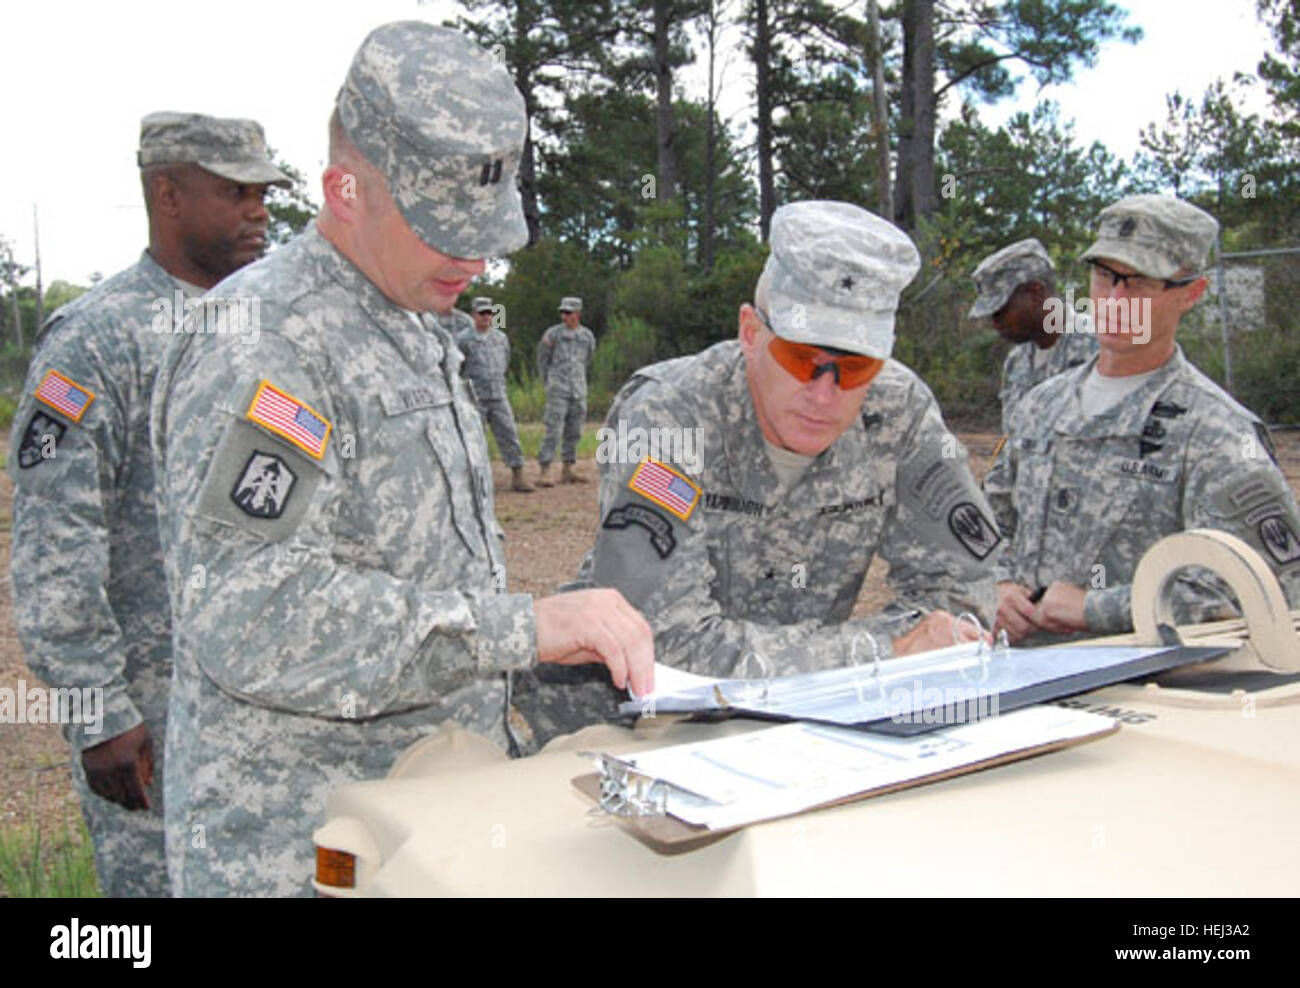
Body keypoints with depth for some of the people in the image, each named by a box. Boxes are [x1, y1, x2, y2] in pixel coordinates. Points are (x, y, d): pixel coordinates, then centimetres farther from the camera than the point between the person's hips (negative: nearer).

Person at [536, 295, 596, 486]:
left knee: (574, 432, 7)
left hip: (579, 391, 4)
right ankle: (544, 472, -11)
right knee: (553, 431, -11)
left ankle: (568, 469, 15)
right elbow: (542, 360, 7)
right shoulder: (552, 334, -2)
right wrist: (547, 384, 10)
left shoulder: (588, 336, 9)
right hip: (558, 391, -4)